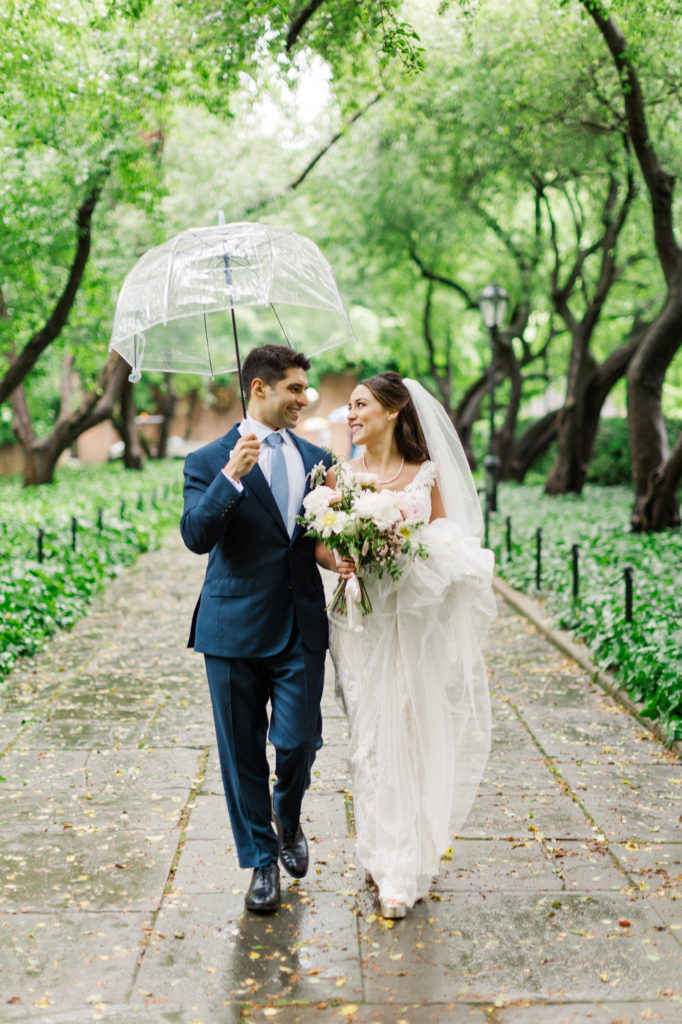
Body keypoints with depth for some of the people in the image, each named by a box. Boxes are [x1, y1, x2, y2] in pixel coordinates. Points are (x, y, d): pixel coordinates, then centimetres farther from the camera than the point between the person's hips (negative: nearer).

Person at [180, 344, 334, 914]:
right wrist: (231, 477, -28)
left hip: (301, 629, 2)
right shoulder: (209, 462, -2)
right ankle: (261, 859, 25)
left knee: (299, 743, 0)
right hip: (236, 629, -2)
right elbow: (196, 536, -16)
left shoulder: (317, 459, 11)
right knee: (242, 753, 7)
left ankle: (287, 820, 33)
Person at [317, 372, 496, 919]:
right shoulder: (340, 475, 5)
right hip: (363, 621, 0)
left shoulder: (426, 474, 4)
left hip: (418, 621, 0)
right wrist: (338, 561, -17)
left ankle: (415, 857, 22)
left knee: (420, 736, 5)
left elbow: (447, 545, 7)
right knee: (374, 740, 0)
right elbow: (319, 545, 5)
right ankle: (393, 869, 11)